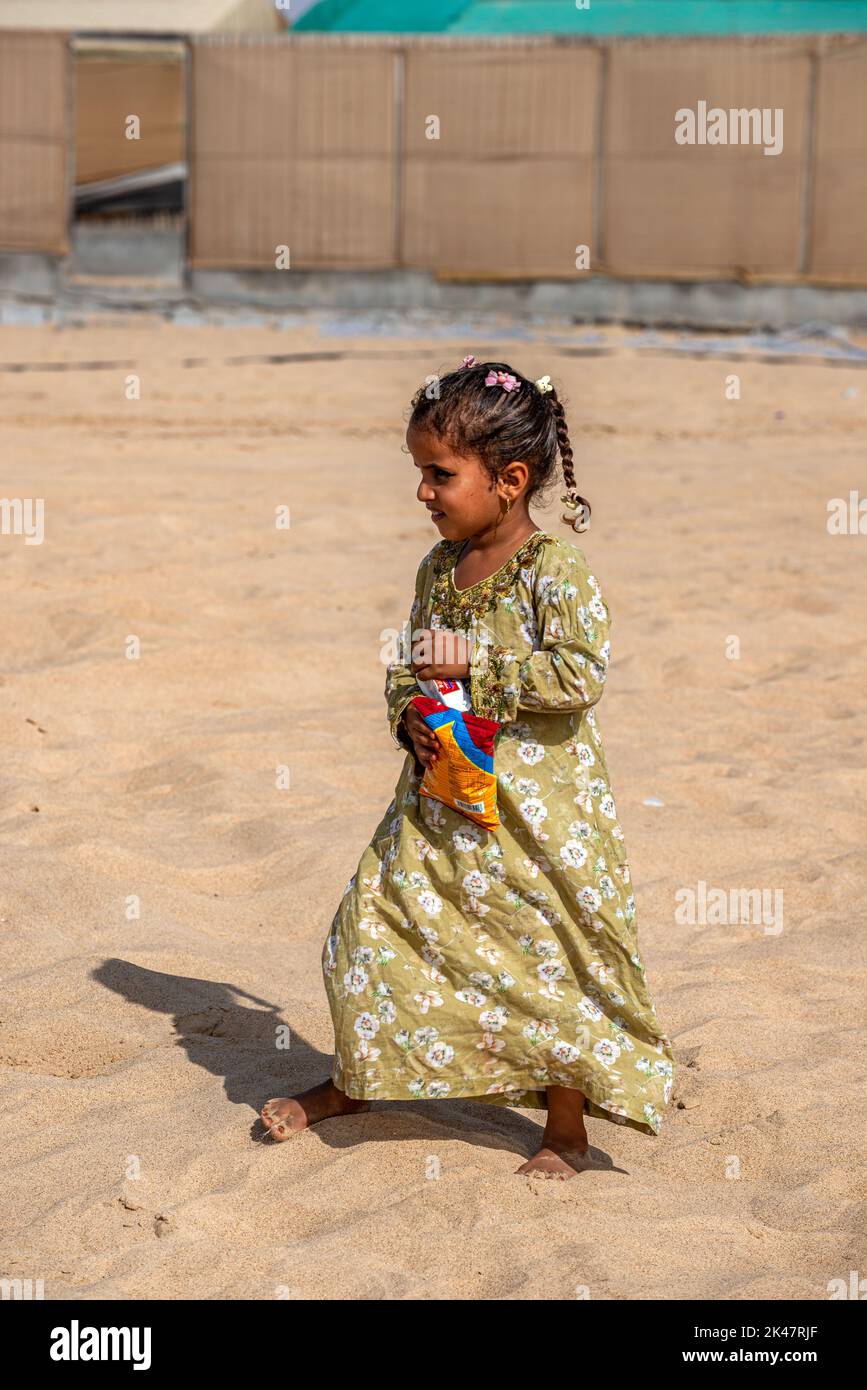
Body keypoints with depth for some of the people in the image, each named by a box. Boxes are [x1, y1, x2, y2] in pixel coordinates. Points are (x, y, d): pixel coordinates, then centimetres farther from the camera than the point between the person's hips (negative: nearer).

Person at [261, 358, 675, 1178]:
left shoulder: (555, 570, -14)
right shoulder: (438, 568, 7)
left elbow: (581, 674, -24)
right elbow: (409, 669, 16)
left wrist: (472, 663, -23)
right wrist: (409, 717, -6)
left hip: (534, 810, -6)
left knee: (550, 957, 0)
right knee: (374, 923, 7)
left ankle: (568, 1131, 19)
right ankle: (353, 1081, 30)